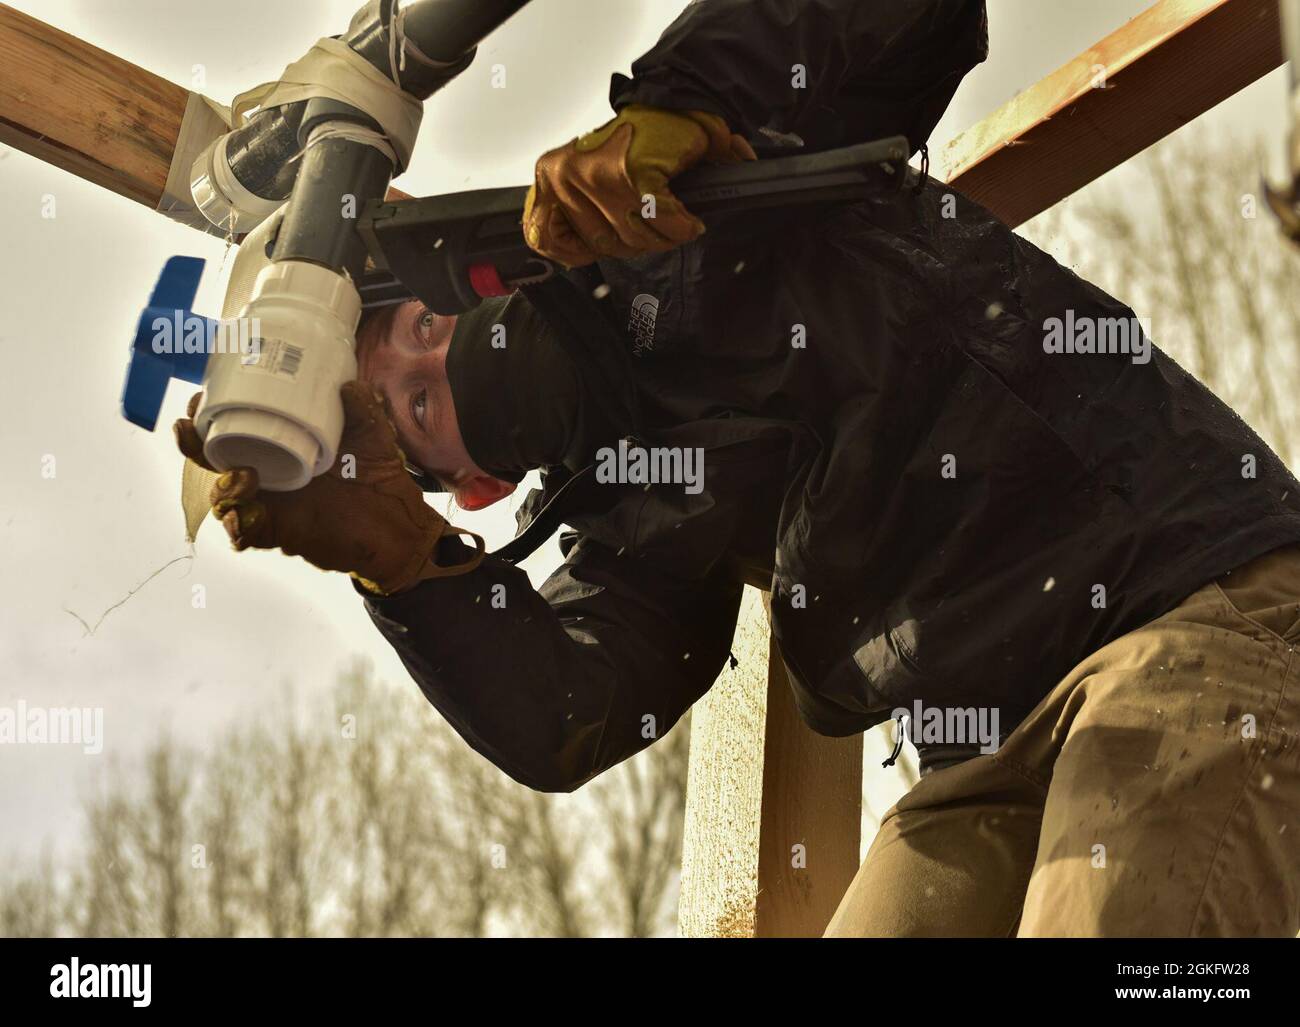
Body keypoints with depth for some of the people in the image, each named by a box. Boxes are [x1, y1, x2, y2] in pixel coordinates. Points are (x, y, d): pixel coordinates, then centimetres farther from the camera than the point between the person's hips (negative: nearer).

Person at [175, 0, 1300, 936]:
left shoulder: (729, 197, 3)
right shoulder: (634, 535, 14)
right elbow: (554, 726, -4)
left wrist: (673, 113, -20)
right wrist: (393, 550, -16)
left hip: (1202, 604, -7)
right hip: (994, 759, 7)